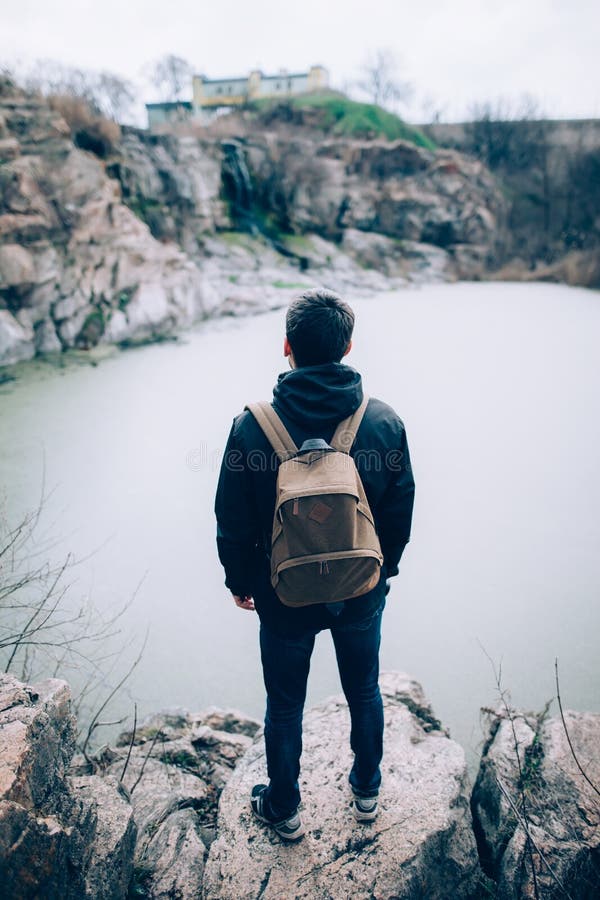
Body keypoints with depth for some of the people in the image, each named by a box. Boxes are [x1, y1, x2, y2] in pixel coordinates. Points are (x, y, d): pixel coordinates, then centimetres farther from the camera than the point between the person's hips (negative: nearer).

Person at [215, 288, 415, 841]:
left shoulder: (252, 426, -21)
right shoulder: (384, 420, -15)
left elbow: (234, 522, -12)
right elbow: (400, 512, -4)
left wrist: (240, 581, 6)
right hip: (361, 593, 2)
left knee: (285, 706, 20)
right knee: (364, 692, 26)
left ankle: (284, 810, 43)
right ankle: (367, 792, 49)